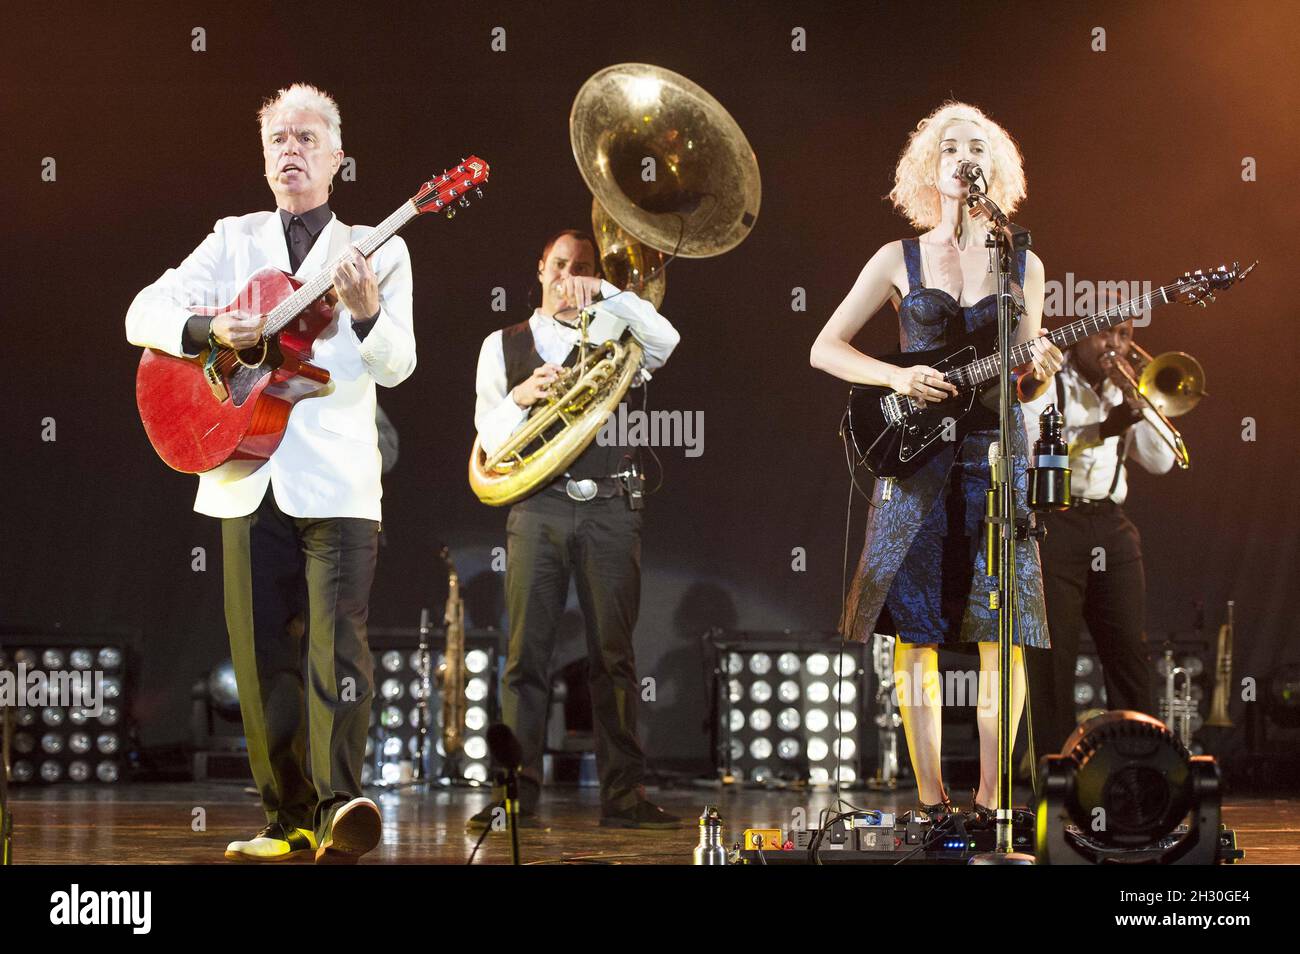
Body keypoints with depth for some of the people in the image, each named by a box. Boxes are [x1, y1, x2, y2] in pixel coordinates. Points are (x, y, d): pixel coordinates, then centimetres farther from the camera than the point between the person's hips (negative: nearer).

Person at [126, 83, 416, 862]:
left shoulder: (378, 250, 10)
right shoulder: (234, 240, 15)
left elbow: (395, 366, -1)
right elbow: (144, 313, 7)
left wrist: (368, 312, -22)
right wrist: (209, 329, -13)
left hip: (338, 478, -3)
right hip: (247, 474, 3)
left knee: (339, 643, -14)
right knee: (262, 652, 3)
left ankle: (340, 803, -20)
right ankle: (289, 817, 8)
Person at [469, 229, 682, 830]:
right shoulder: (504, 345, 16)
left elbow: (664, 340, -6)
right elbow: (491, 441, 8)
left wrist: (603, 292, -10)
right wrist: (521, 397, -11)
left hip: (609, 509, 0)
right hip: (538, 509, 0)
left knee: (613, 656, -1)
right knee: (527, 654, -5)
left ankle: (623, 797, 1)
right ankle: (516, 798, -6)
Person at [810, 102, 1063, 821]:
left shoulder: (1021, 265, 12)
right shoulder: (899, 261, 8)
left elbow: (1023, 387, 14)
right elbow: (825, 349, 7)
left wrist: (1041, 370, -9)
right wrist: (898, 377, -9)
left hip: (995, 452, 1)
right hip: (915, 452, -1)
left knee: (1001, 632, -5)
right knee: (916, 629, -4)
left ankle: (990, 796, 3)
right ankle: (931, 798, 2)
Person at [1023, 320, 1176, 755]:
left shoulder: (1123, 391, 17)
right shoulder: (1045, 384, 0)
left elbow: (1160, 460, 9)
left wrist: (1139, 403, -2)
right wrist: (1101, 431, -25)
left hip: (1111, 527, 5)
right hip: (1055, 523, -5)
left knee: (1131, 650, 2)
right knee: (1054, 657, -5)